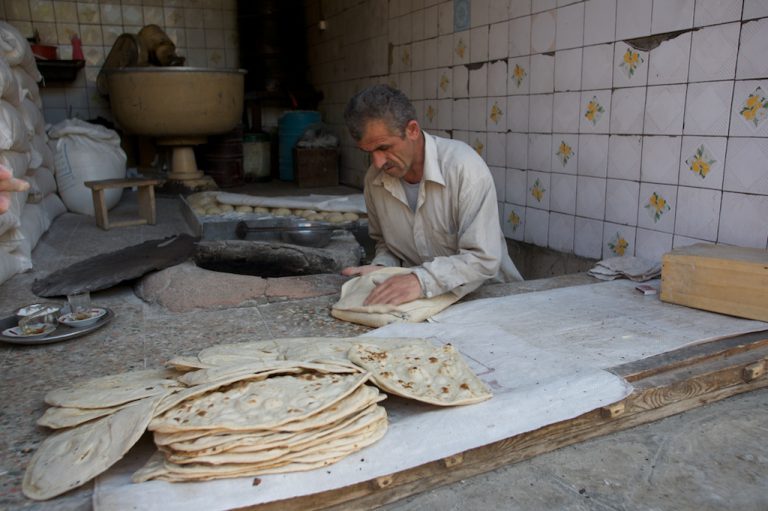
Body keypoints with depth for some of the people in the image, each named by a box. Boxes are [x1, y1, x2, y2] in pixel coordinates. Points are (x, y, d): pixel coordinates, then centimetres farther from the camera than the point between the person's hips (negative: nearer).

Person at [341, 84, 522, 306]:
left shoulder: (463, 165, -20)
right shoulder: (374, 180, -3)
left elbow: (483, 259, -24)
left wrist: (422, 280, -35)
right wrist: (380, 268, -7)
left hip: (486, 293, -2)